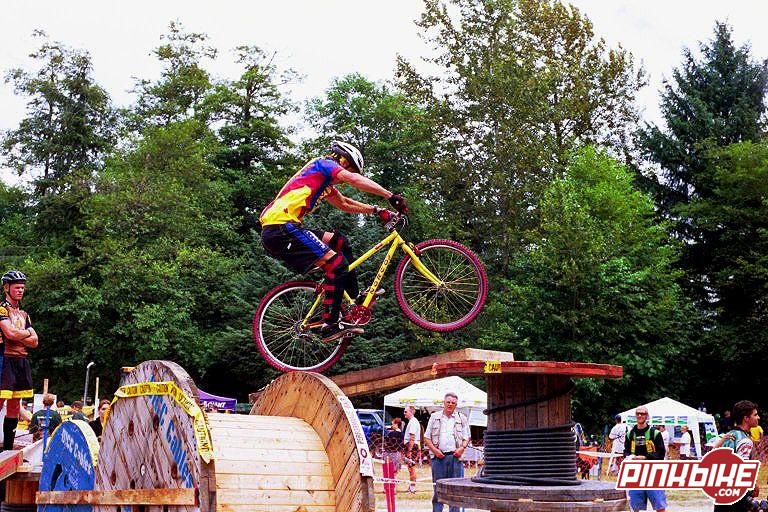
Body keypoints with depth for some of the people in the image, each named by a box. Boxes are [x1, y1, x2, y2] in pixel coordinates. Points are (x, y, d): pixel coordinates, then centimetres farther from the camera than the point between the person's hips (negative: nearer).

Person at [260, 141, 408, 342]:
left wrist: (377, 211, 26)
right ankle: (330, 326, -11)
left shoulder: (324, 182, 30)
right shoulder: (323, 163, 2)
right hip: (281, 228, -10)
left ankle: (356, 299, 19)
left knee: (339, 242, 18)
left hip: (274, 231, 10)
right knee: (337, 264, -13)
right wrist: (391, 196, -14)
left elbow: (344, 204, 35)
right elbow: (354, 179, -12)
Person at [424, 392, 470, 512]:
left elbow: (467, 438, 12)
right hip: (438, 456, 0)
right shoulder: (434, 417, 11)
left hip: (455, 456, 0)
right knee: (438, 488, 1)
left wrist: (462, 448, -7)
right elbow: (427, 437, 9)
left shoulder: (462, 418, 12)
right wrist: (434, 450, -5)